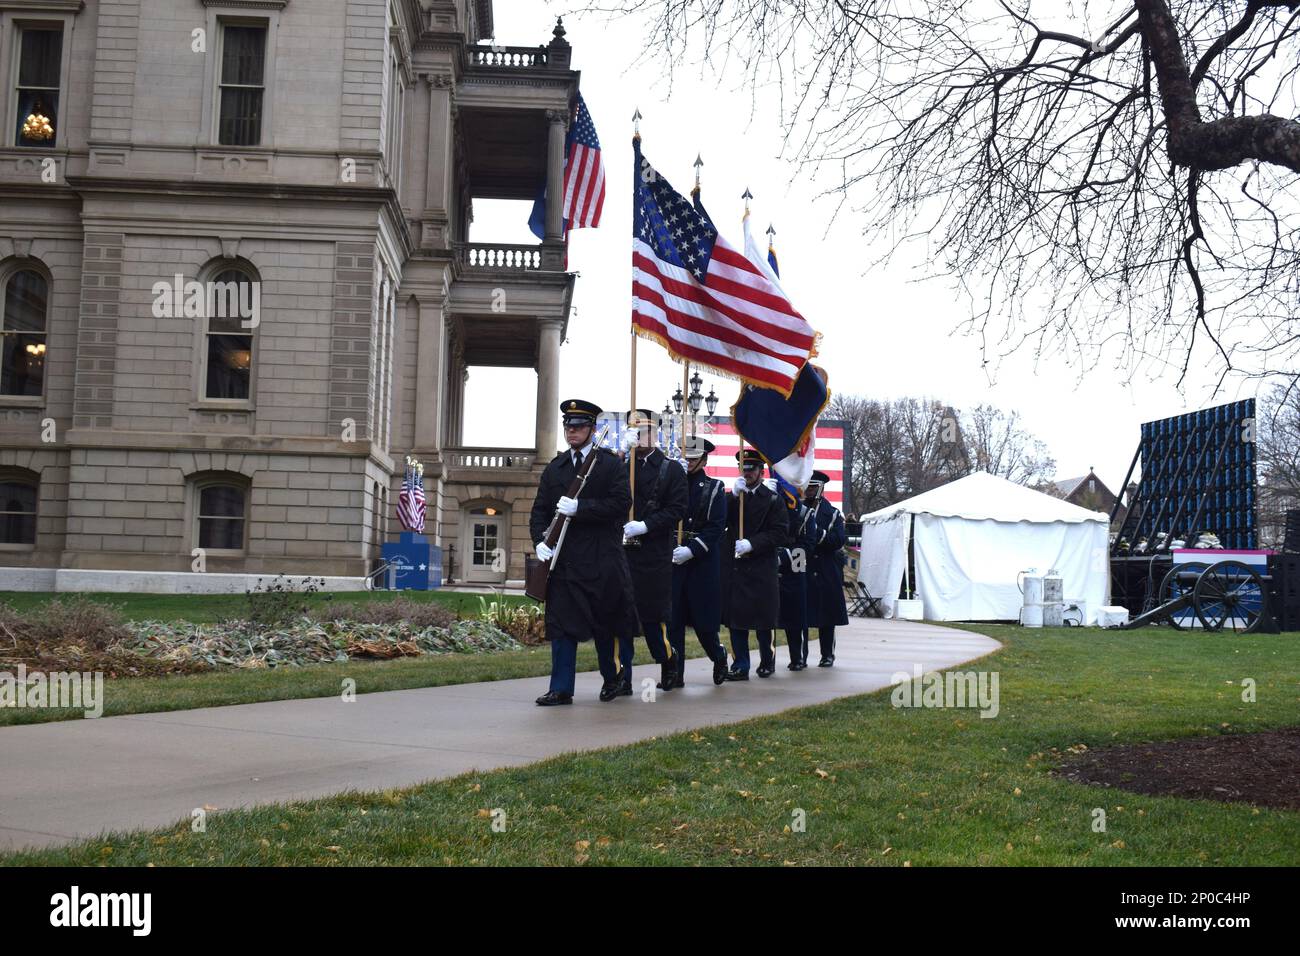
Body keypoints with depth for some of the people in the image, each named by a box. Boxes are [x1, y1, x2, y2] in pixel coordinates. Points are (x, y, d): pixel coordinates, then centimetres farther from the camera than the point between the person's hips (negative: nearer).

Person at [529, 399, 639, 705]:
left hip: (601, 560, -3)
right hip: (563, 559, 3)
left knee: (605, 624, 8)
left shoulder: (611, 464, 1)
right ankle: (561, 689, 2)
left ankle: (612, 678, 29)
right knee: (561, 623, -1)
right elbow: (540, 510, 11)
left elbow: (621, 504, -11)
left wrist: (579, 507, -18)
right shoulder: (555, 468, 14)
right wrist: (540, 540, -7)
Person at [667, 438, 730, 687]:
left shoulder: (715, 489, 2)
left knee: (703, 617, 3)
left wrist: (691, 550, -16)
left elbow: (716, 527, -6)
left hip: (702, 561, -2)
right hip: (672, 560, 2)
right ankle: (675, 673, 4)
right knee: (672, 618, -1)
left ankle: (718, 655, 31)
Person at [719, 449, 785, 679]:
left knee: (763, 619, 4)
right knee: (735, 617, 1)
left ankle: (767, 661, 21)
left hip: (761, 569, -3)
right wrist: (734, 496, -14)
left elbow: (779, 532, -4)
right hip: (733, 566, 3)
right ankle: (740, 666, 6)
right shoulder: (732, 497, 14)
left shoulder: (772, 499, 4)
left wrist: (752, 544, -16)